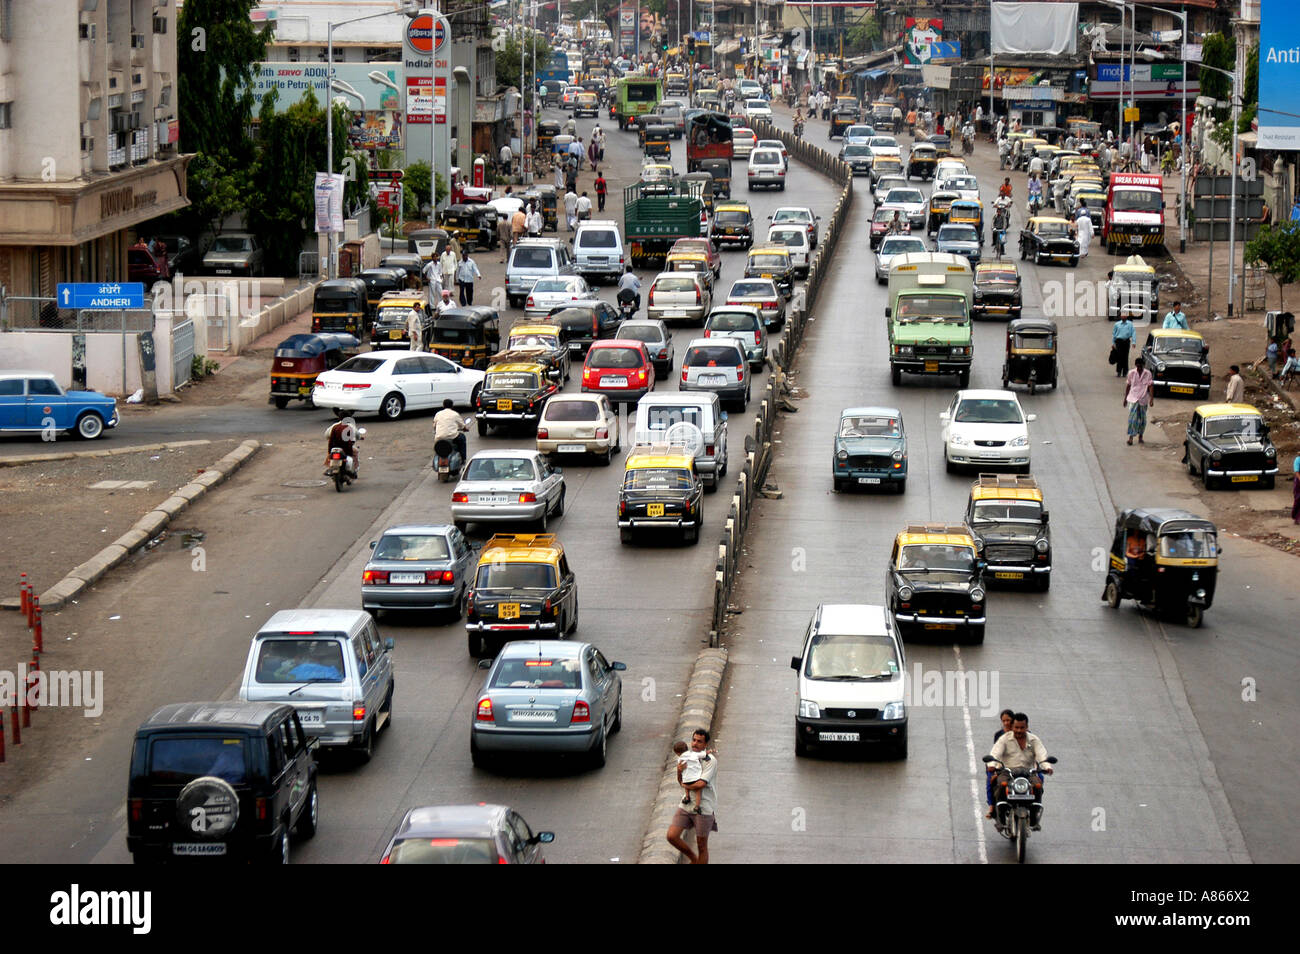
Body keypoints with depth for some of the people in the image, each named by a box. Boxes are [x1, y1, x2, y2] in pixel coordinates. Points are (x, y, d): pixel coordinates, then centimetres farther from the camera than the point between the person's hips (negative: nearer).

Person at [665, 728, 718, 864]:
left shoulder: (710, 760, -12)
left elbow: (701, 784, -22)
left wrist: (685, 786, -4)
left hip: (703, 808, -6)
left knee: (701, 846, 3)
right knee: (672, 836, -5)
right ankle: (693, 858, 18)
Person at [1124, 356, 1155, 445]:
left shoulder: (1148, 374, -5)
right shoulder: (1131, 373, -3)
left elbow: (1150, 386, -7)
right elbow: (1128, 386, 7)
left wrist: (1151, 398, -15)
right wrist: (1125, 398, 11)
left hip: (1143, 400, 1)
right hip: (1133, 399, -1)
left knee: (1142, 419, 9)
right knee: (1133, 418, -12)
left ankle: (1140, 437, 24)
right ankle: (1131, 437, -10)